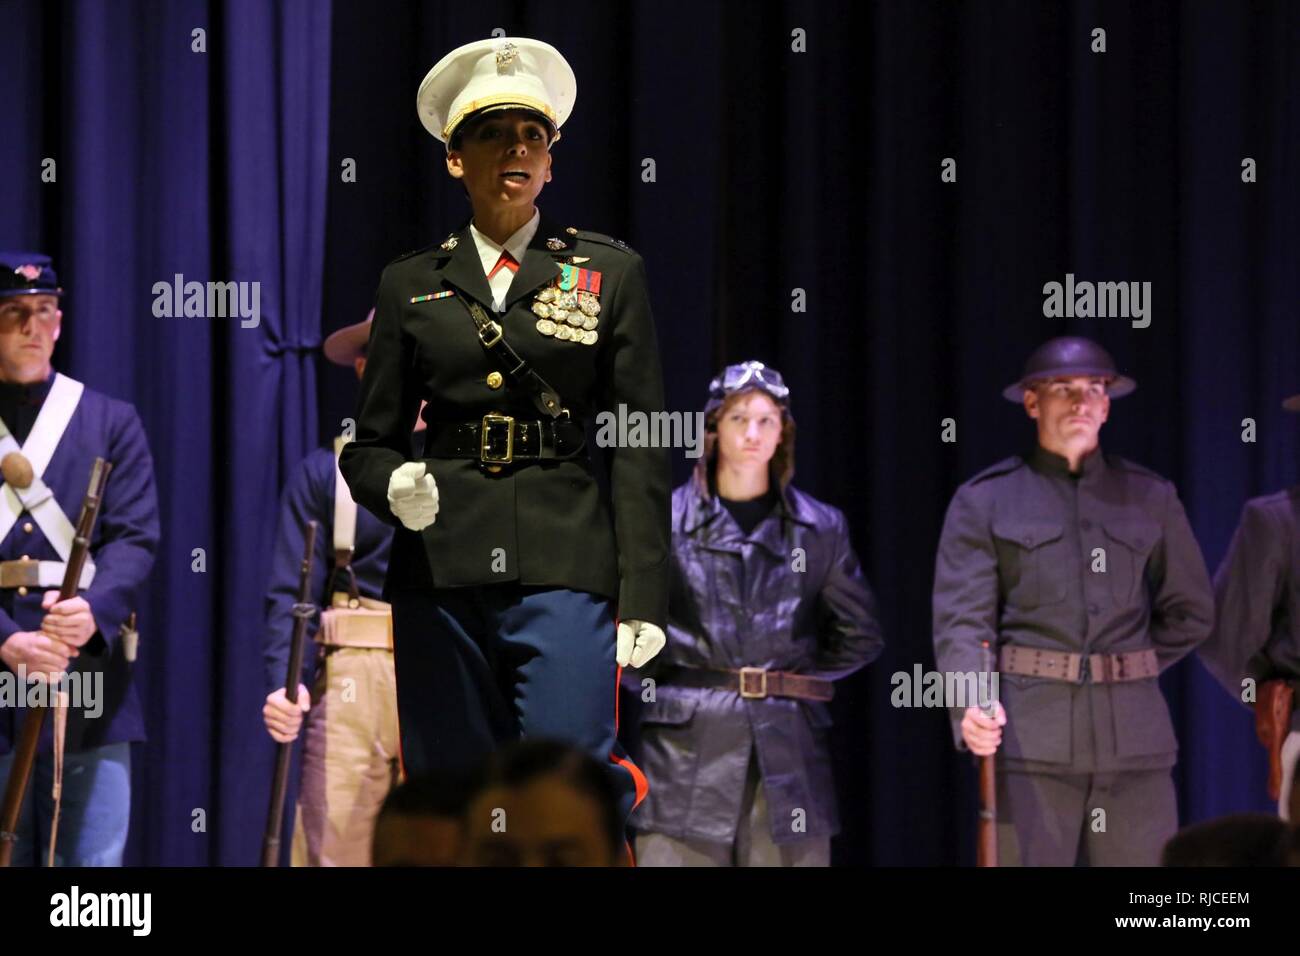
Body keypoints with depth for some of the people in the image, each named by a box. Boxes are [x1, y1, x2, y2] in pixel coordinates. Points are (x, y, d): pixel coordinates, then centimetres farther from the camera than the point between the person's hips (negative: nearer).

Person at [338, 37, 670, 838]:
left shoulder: (611, 273, 9)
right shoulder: (411, 284, 14)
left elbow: (639, 446, 5)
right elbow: (370, 442, 16)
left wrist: (644, 595, -4)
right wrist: (395, 486, -8)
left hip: (565, 566, -2)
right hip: (442, 567, 2)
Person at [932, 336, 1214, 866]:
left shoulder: (1150, 498, 14)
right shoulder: (985, 500, 6)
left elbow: (1191, 611, 20)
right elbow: (961, 619, -3)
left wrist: (1129, 669, 9)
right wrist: (970, 703, -20)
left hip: (1133, 735, 3)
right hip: (1030, 736, -3)